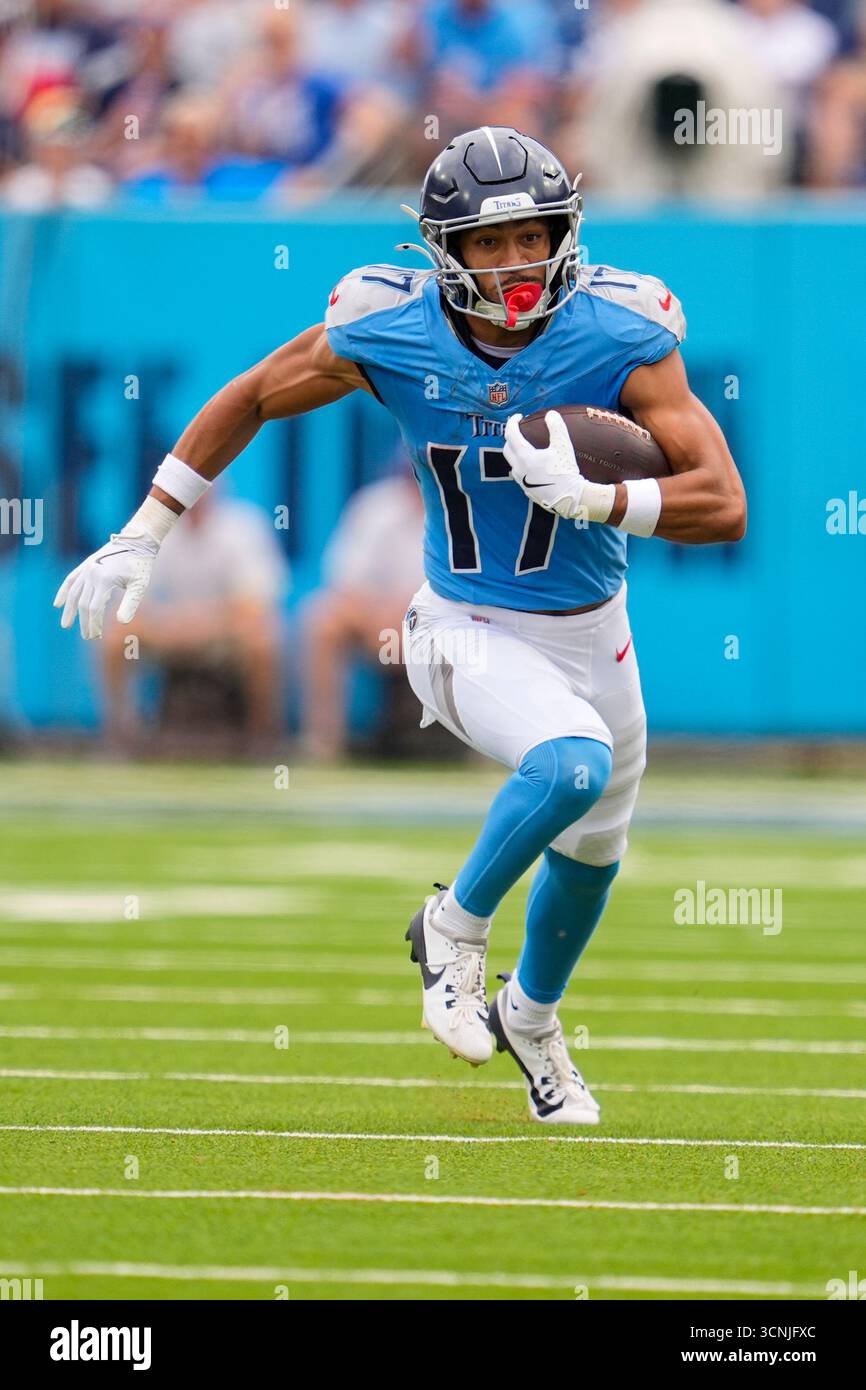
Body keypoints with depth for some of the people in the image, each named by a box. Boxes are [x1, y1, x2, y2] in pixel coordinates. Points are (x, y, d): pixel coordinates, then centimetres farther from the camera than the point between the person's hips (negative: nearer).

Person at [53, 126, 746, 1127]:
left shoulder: (620, 341, -20)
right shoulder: (389, 335, -18)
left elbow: (724, 509, -24)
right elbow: (252, 400, 1)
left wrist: (592, 496, -39)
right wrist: (141, 537, 2)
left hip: (591, 635, 3)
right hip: (468, 633, -3)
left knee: (591, 849, 22)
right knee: (573, 766, -32)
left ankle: (529, 1018, 53)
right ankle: (455, 928, -4)